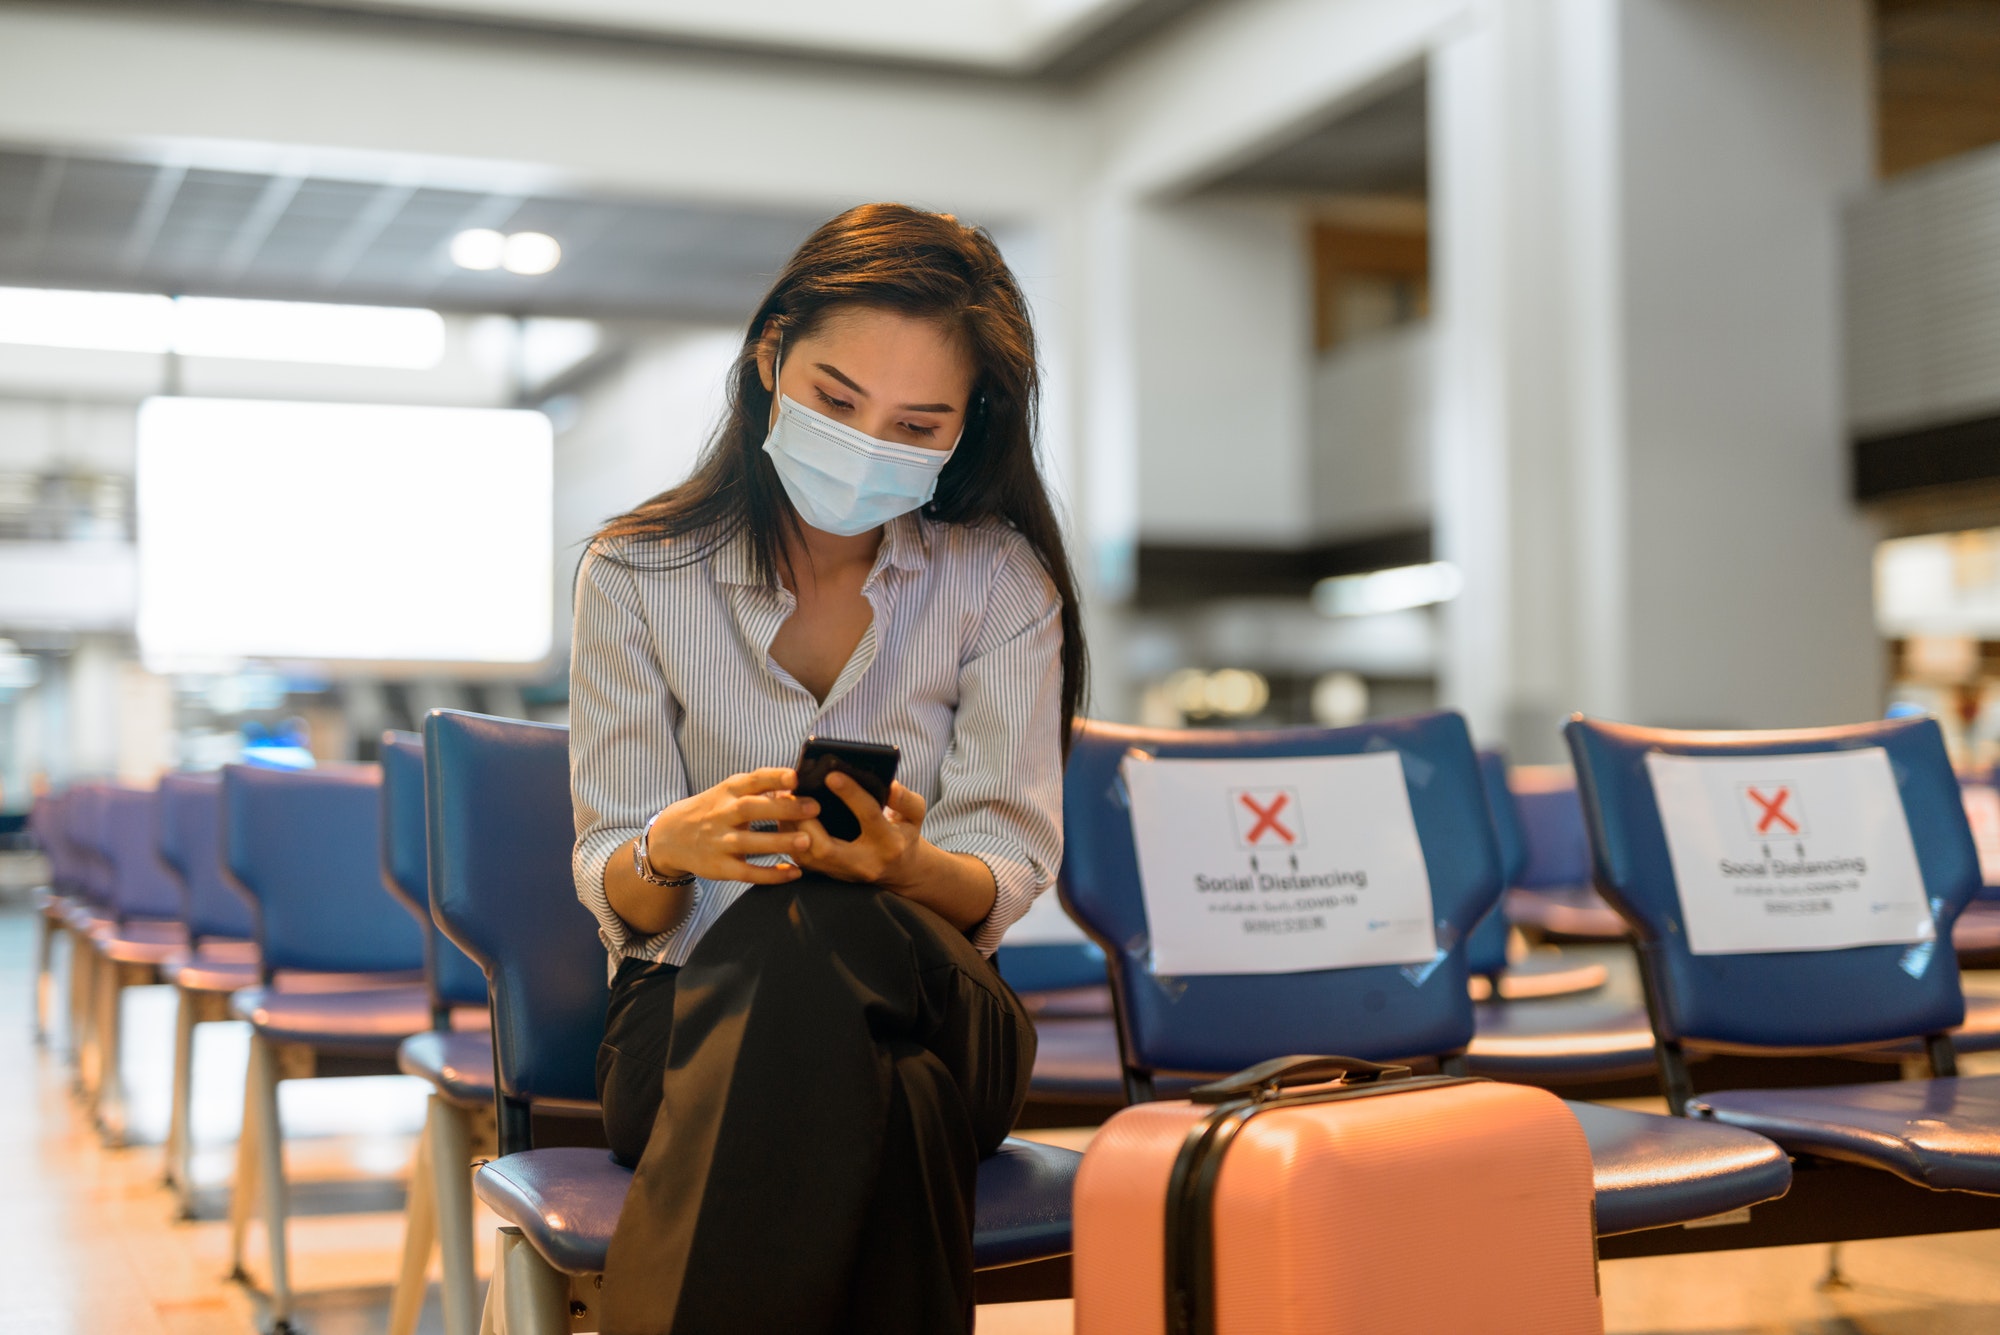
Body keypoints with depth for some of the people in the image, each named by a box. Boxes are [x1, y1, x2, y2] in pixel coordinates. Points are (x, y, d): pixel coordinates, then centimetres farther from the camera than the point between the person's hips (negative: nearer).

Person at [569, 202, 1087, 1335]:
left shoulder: (1001, 581, 5)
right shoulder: (636, 575, 4)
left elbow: (1007, 875, -2)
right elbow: (617, 896, 0)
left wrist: (905, 865, -27)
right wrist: (669, 851, -25)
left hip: (935, 1008, 1)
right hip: (691, 1015, -1)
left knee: (827, 933, -37)